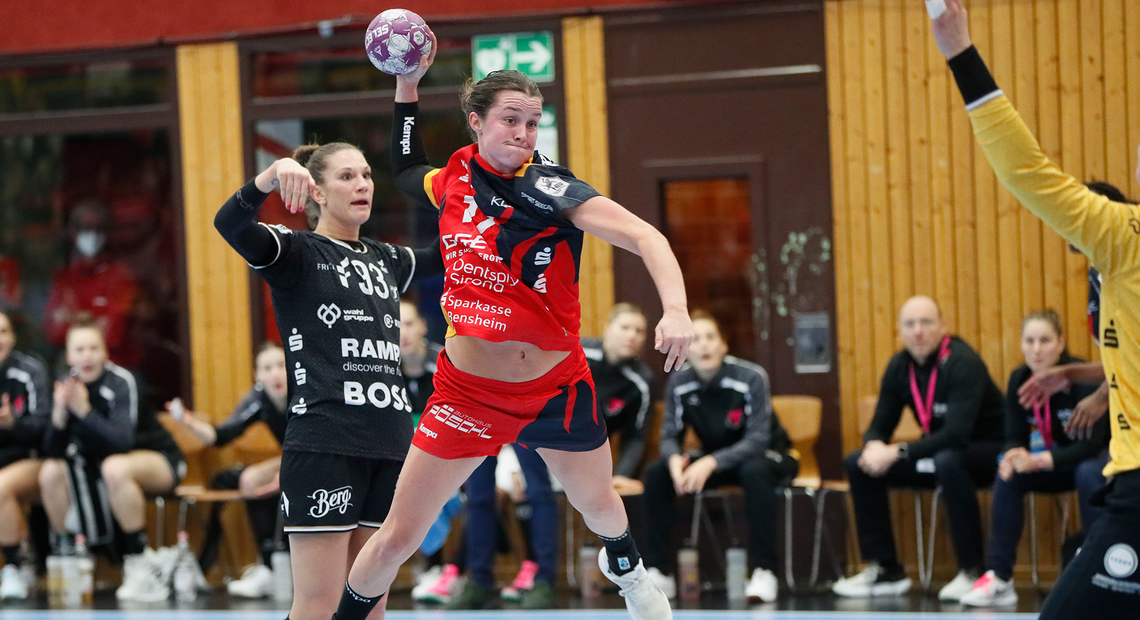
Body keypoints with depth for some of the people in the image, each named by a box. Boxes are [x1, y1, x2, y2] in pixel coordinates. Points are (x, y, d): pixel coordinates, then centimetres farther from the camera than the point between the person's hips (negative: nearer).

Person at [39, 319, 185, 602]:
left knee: (115, 467, -37)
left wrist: (84, 411, -39)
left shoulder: (121, 382, -23)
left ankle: (140, 561, -30)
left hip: (159, 461, -6)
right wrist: (59, 414, -29)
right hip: (99, 465, 6)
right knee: (51, 473, -13)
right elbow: (53, 451, -12)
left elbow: (122, 441, -35)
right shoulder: (67, 385, -7)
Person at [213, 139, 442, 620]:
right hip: (323, 447, -6)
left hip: (389, 448, 6)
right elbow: (229, 223, -19)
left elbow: (446, 255, 38)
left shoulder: (385, 260, 20)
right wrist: (275, 173, -37)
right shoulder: (296, 252, 0)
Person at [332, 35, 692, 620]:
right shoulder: (455, 177, -3)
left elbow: (645, 236, -25)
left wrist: (675, 309, -41)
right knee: (398, 536, -3)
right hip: (468, 391, 1)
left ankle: (624, 567, 58)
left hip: (557, 389, -1)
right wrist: (406, 86, 14)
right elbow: (406, 171, 23)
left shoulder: (545, 186, -16)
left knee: (596, 503, 24)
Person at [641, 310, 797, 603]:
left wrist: (711, 463, -41)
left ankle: (763, 573, -36)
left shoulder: (751, 378, -24)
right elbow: (670, 436, -7)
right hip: (714, 461, 5)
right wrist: (674, 459, -33)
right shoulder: (678, 384, -10)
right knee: (656, 473, -16)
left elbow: (757, 440, -29)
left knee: (755, 471, -40)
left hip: (767, 456, -5)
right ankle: (660, 572, -13)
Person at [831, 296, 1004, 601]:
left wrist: (896, 453, -34)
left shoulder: (962, 363, -23)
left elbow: (956, 435, -33)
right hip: (937, 451, 7)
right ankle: (885, 569, -1)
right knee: (859, 464, -6)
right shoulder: (899, 366, -1)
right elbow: (880, 426, 4)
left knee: (948, 461, -40)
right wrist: (874, 446, -21)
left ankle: (973, 571, -28)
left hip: (986, 453, -7)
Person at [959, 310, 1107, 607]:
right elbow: (1016, 437, -4)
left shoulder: (1081, 377, -26)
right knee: (1008, 476, -17)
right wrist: (1015, 456, -29)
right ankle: (999, 579, -17)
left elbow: (1092, 444, -30)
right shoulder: (1020, 379, -9)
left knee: (1088, 475, -37)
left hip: (1102, 459, -6)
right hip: (1063, 461, 6)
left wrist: (1040, 460, -40)